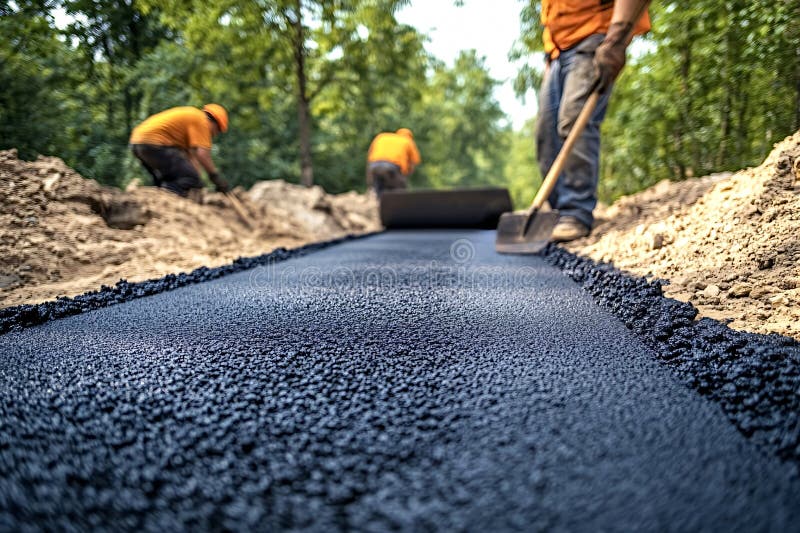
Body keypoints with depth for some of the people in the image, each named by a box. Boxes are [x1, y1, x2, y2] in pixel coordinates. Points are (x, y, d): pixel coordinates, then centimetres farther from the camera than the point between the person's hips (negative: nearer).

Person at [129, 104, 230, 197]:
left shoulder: (190, 116, 24)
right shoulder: (201, 120, -4)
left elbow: (190, 154, 17)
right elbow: (202, 153, -16)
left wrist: (197, 176, 10)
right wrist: (215, 176, -6)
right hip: (153, 143, -10)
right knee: (190, 179, -14)